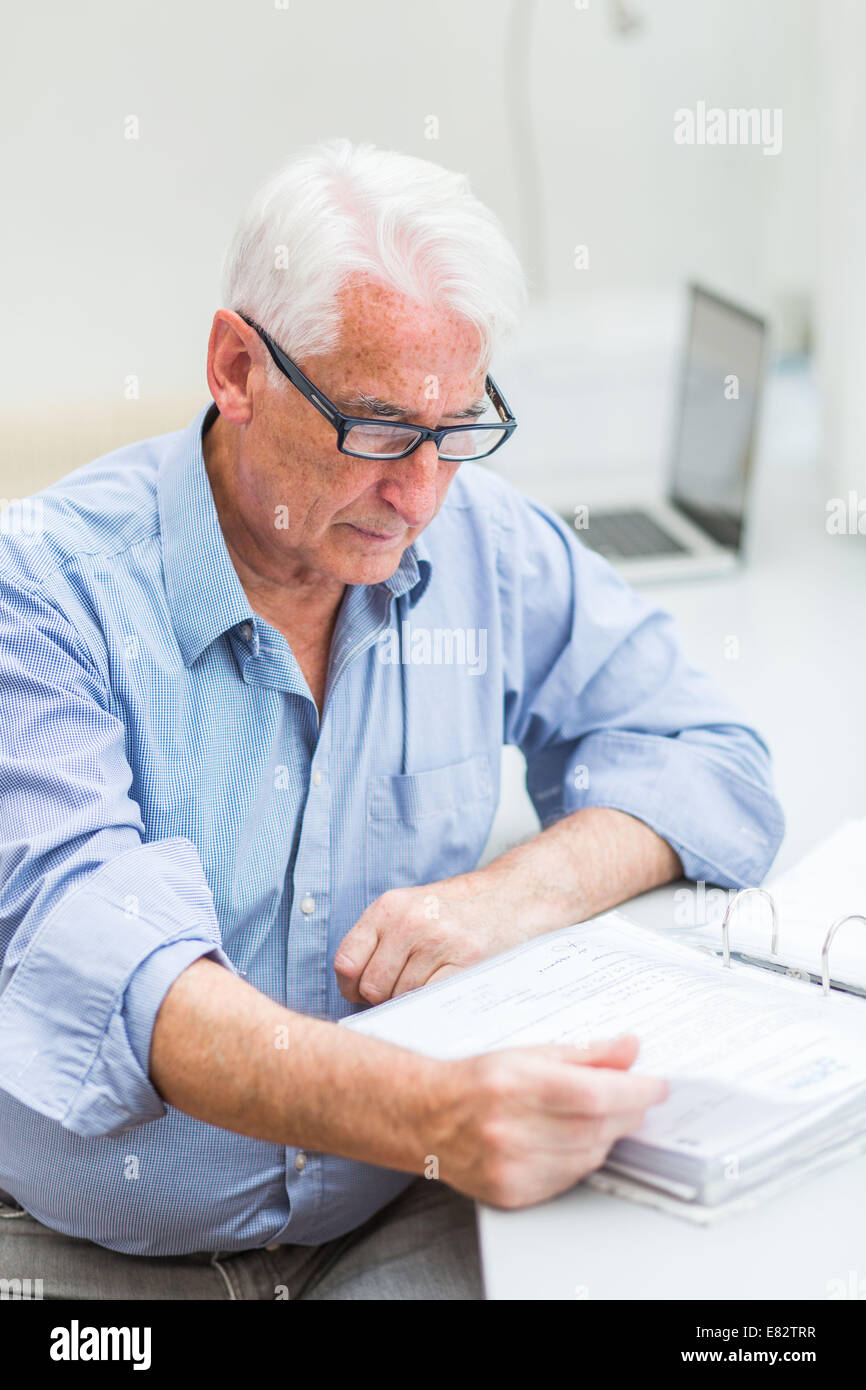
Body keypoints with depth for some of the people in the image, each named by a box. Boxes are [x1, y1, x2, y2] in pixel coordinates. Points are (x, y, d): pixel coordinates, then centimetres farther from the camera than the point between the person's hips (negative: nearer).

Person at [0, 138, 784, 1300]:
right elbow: (97, 956, -28)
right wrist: (426, 1111, -45)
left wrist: (511, 893, -15)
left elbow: (713, 765, 6)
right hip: (97, 1248, -3)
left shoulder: (492, 550, 1)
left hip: (391, 1221, 4)